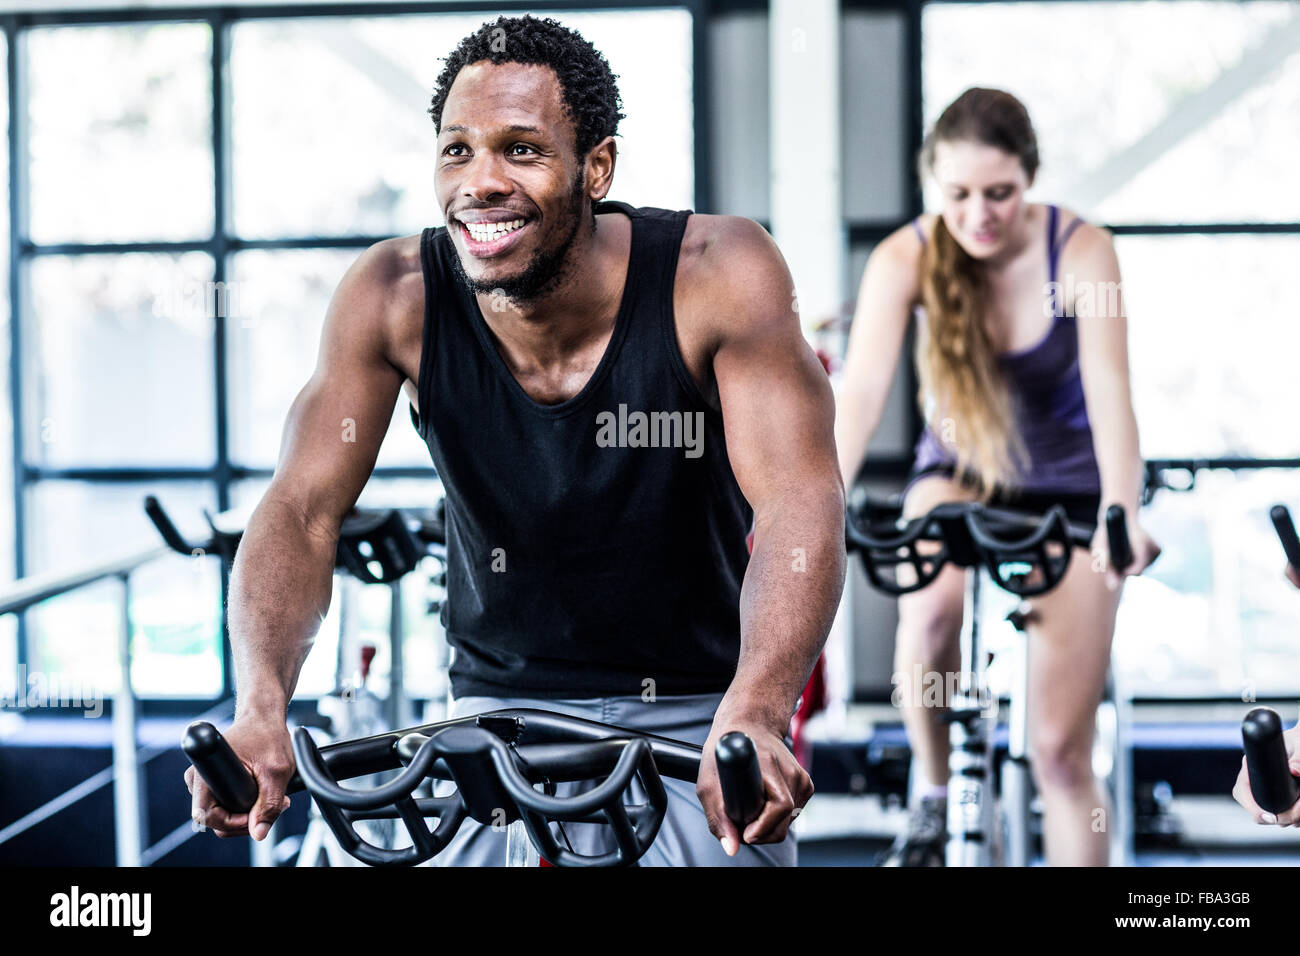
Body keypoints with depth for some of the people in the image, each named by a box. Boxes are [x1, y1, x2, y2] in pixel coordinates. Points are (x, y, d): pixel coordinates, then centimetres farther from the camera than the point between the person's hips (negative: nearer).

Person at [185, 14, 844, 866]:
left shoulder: (717, 273, -18)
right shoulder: (395, 296, -13)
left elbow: (799, 500, -27)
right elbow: (302, 513, -15)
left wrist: (753, 712, -45)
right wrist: (261, 709, -34)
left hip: (696, 721, -1)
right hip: (502, 713, 2)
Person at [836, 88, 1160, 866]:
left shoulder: (1081, 252, -22)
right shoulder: (906, 259, -18)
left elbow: (1110, 394, -31)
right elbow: (861, 391, -29)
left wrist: (1122, 516, -47)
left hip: (1068, 489, -1)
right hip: (960, 475, 1)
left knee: (1061, 750, -7)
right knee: (931, 605, -34)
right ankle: (934, 794, -8)